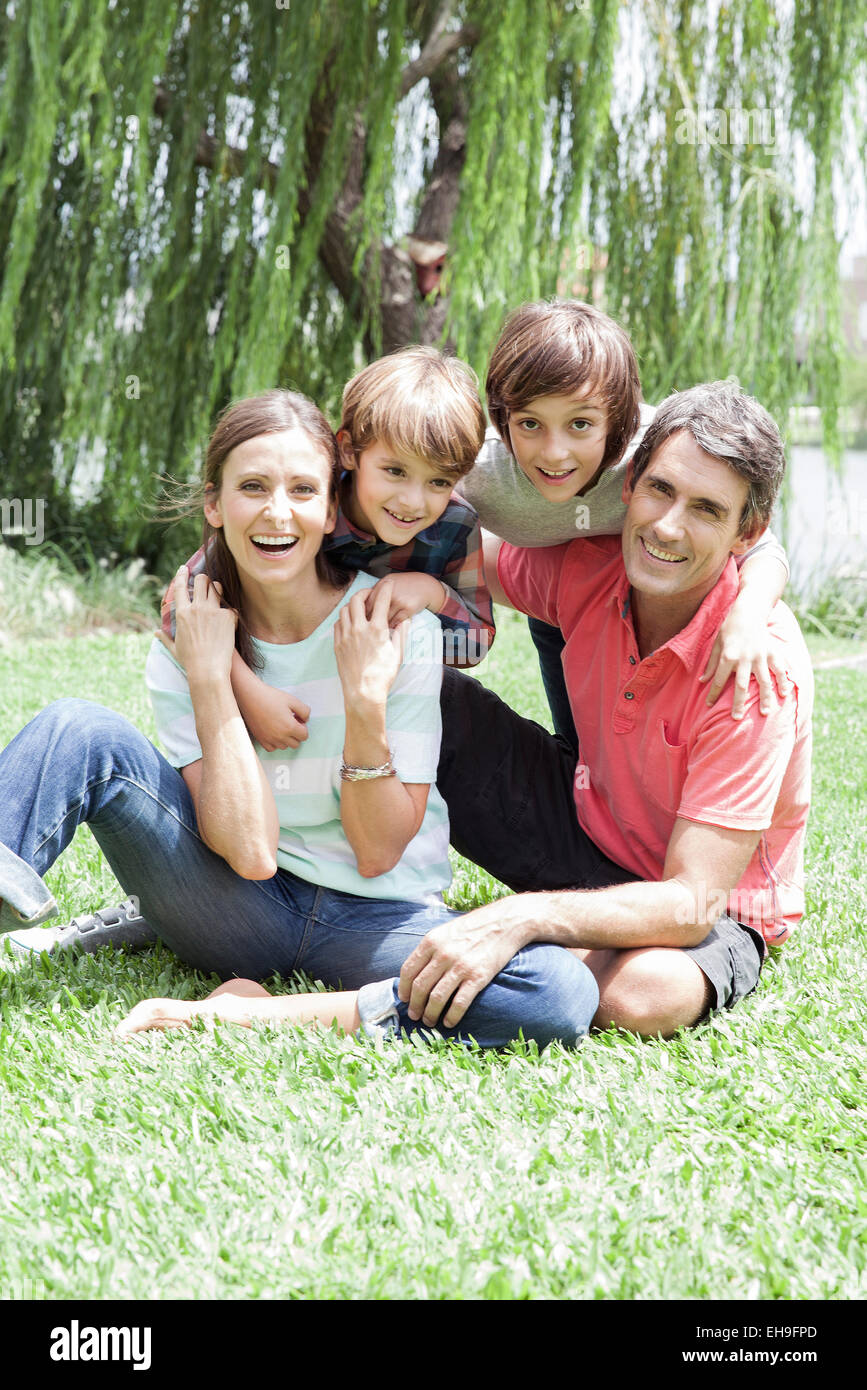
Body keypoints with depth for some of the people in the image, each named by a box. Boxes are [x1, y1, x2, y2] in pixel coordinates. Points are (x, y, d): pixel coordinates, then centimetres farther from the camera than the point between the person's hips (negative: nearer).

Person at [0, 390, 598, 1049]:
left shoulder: (398, 628, -9)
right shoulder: (183, 642, -4)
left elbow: (377, 854, -9)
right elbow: (250, 852, -16)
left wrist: (366, 701, -21)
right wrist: (209, 679, -18)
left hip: (380, 915, 0)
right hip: (242, 913, 1)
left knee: (561, 992, -32)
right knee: (82, 731, -17)